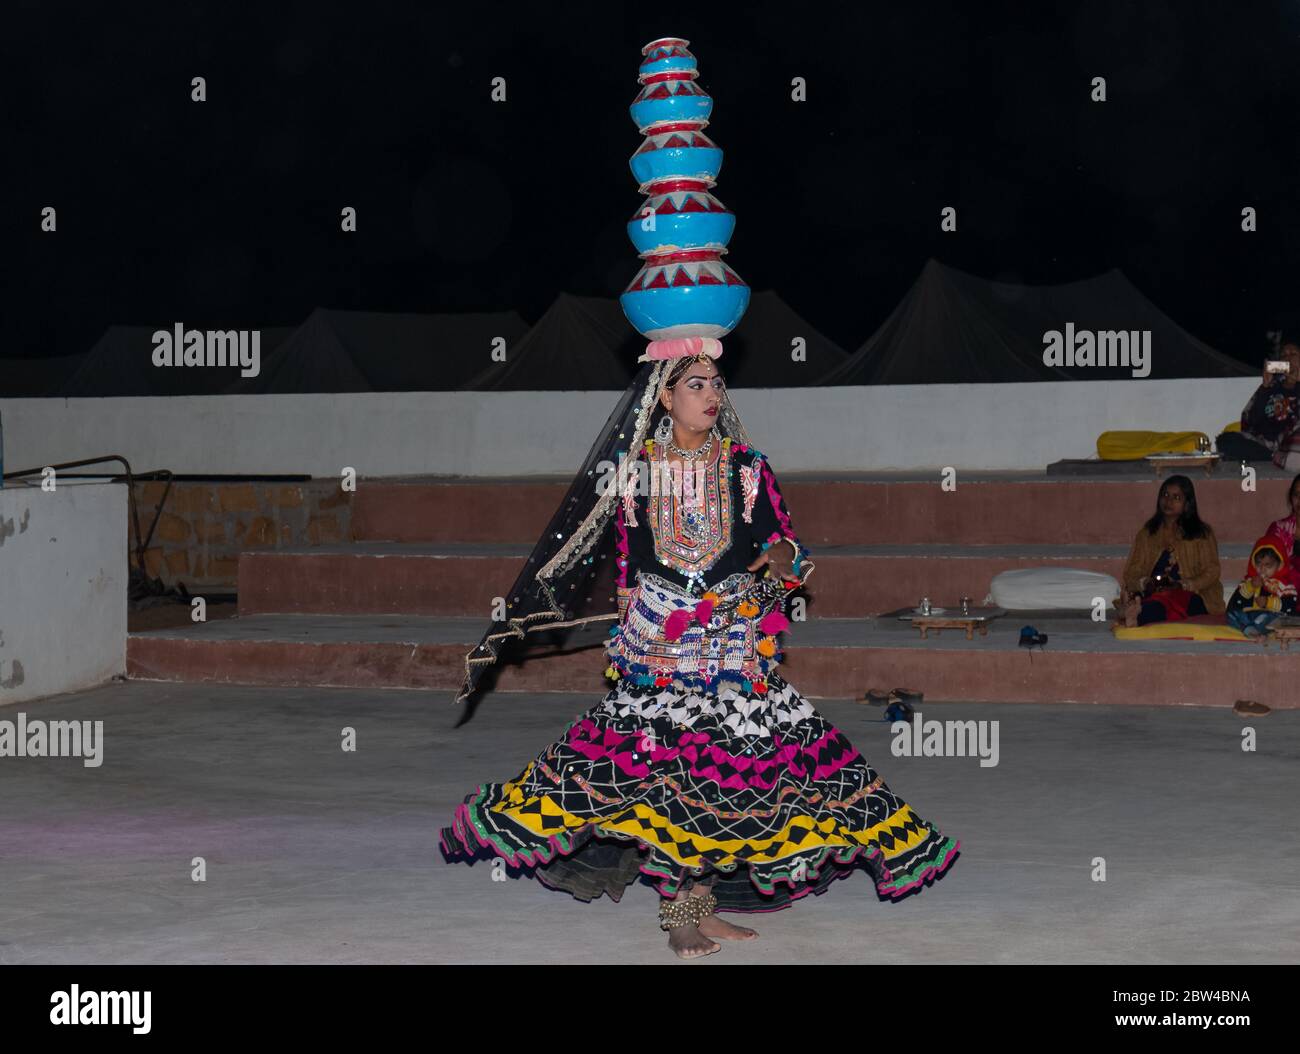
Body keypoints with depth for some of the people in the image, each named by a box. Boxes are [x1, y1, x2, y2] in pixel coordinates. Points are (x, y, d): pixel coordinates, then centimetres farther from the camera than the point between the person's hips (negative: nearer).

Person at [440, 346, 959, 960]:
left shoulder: (747, 467, 5)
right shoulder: (637, 468, 5)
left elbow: (786, 542, 7)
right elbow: (624, 561, 13)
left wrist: (783, 557, -16)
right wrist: (628, 635, 14)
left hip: (736, 640, 1)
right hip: (657, 640, -1)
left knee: (721, 769, -3)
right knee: (662, 764, -7)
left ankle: (697, 904, 7)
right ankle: (681, 909, 0)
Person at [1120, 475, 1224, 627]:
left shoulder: (1202, 533, 13)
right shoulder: (1147, 533, 21)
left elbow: (1212, 571, 4)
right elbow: (1132, 572, 13)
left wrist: (1186, 585, -14)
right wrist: (1144, 583, -11)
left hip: (1191, 596, -3)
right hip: (1153, 594, 4)